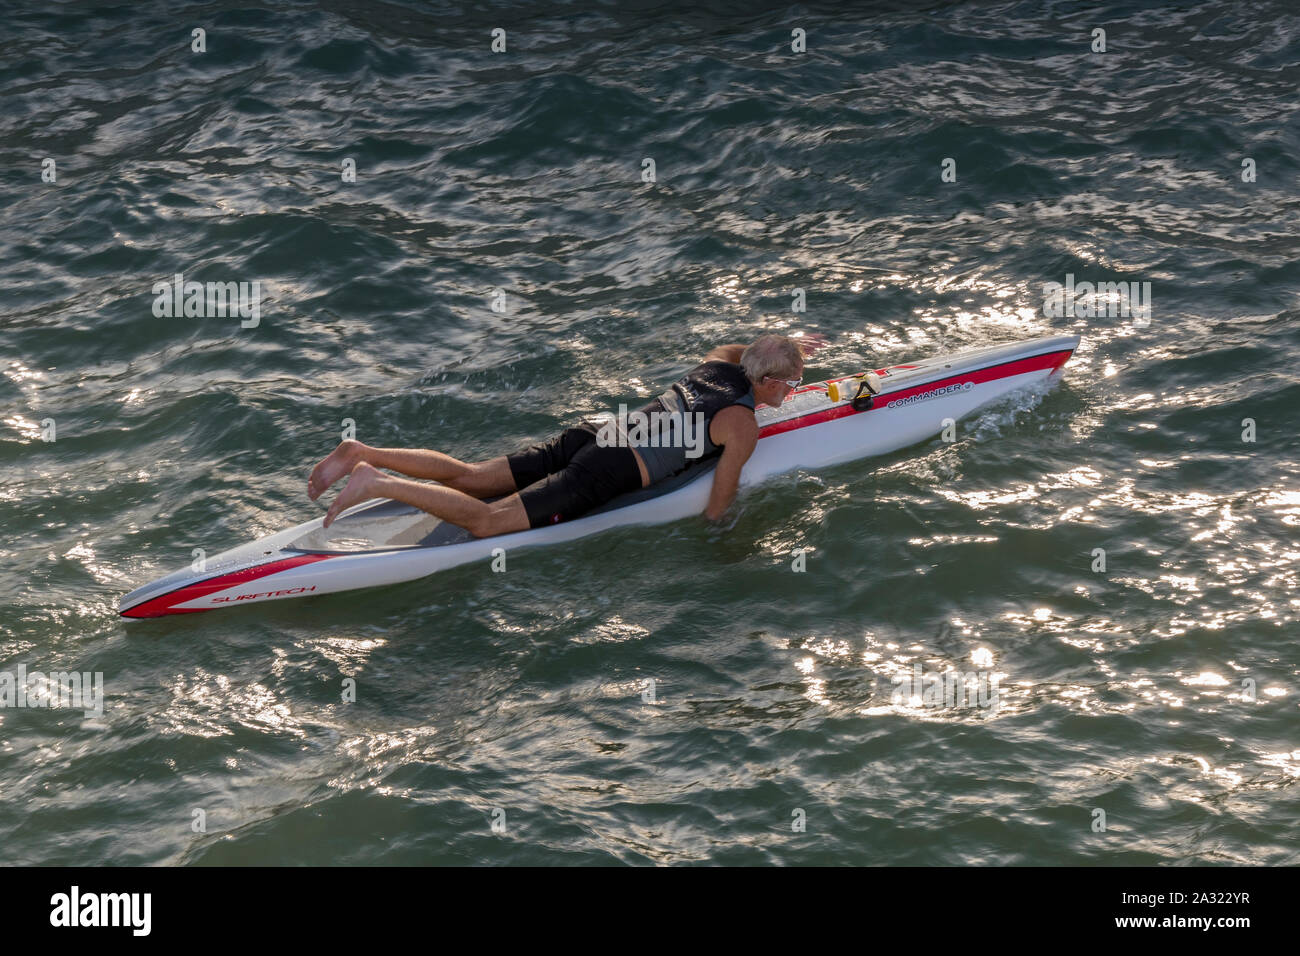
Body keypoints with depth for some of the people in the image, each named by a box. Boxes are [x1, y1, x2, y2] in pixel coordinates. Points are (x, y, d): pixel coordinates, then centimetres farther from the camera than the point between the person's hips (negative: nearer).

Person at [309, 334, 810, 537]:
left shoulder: (722, 358, 13)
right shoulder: (743, 427, -10)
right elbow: (715, 512, -8)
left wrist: (784, 347, 51)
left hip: (591, 437, 8)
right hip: (608, 475, -8)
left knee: (468, 476, 6)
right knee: (485, 521, -14)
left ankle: (363, 453, -4)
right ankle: (376, 483, -25)